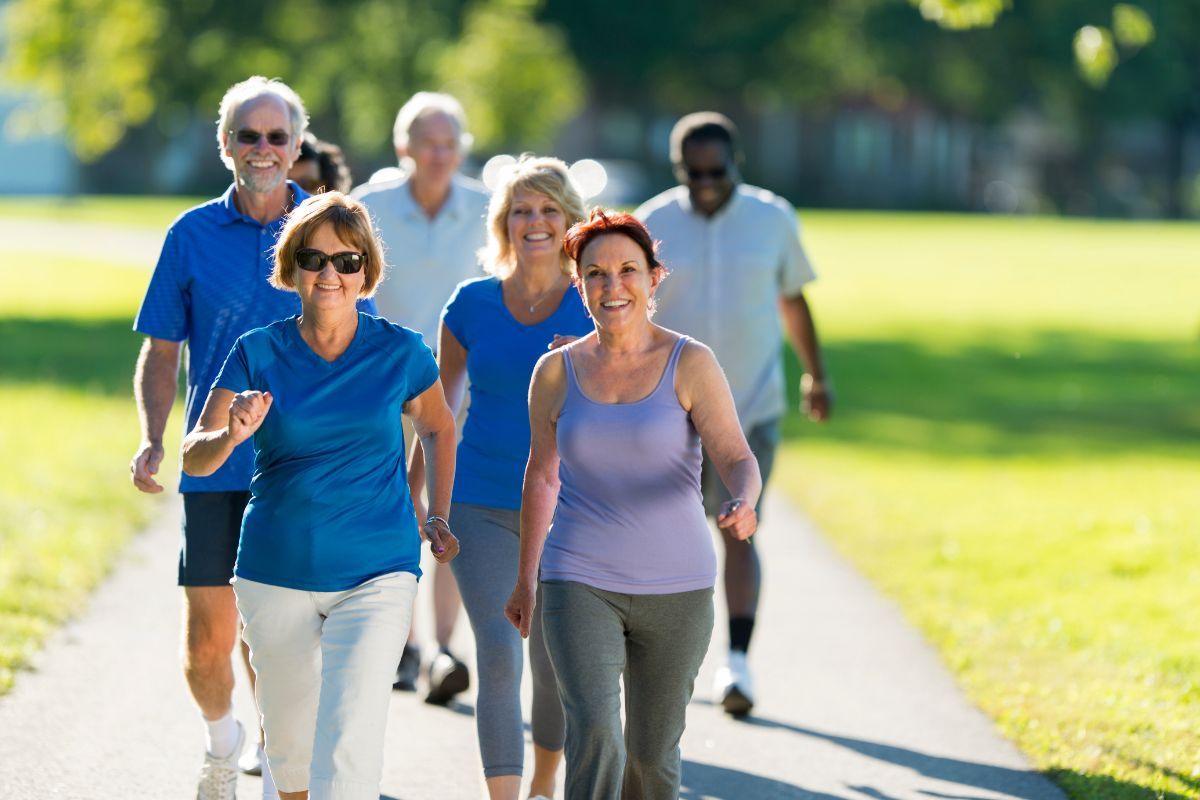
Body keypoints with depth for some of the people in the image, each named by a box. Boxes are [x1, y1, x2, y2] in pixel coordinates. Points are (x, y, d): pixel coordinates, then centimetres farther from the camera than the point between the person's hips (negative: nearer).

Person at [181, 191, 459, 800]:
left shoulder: (401, 353, -2)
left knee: (347, 749, -17)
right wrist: (232, 435, -31)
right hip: (276, 573, 2)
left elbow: (438, 428, 18)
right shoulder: (258, 353, -3)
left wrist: (438, 515, 9)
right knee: (289, 747, 14)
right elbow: (193, 458, -10)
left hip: (377, 574, -2)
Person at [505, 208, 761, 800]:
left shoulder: (690, 364, -4)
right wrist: (525, 578, 20)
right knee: (595, 734, -19)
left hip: (675, 589, 0)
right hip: (579, 585, 0)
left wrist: (743, 503, -34)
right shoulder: (556, 372, 2)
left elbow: (736, 458, -11)